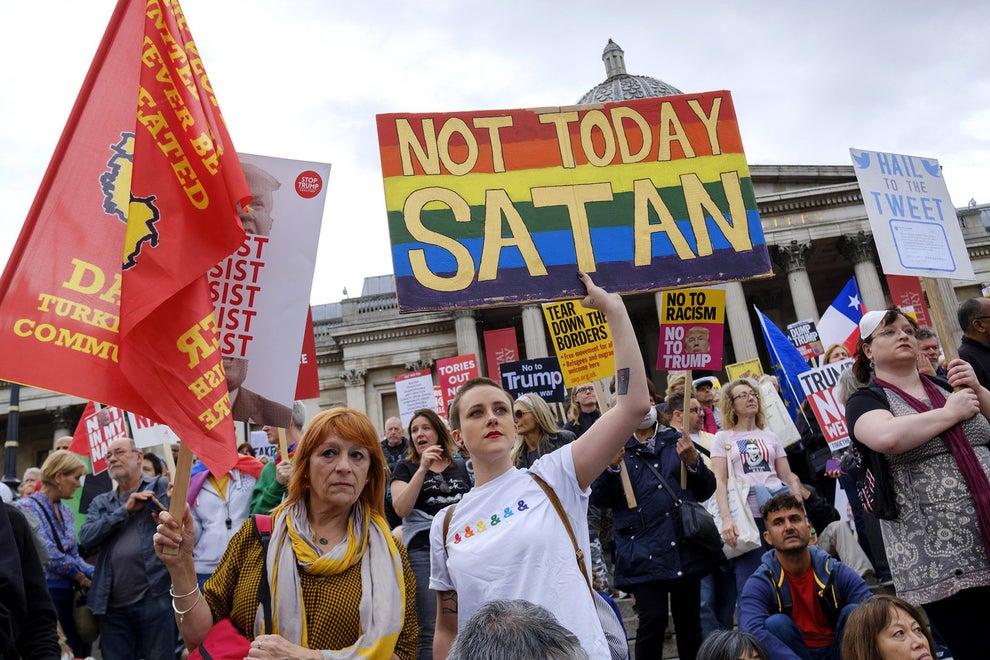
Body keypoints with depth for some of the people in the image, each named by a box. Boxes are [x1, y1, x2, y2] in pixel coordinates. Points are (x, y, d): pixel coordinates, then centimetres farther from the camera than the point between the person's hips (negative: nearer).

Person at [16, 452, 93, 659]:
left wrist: (94, 573, -5)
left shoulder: (65, 511, 12)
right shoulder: (27, 507, -10)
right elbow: (50, 555, -17)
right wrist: (81, 578, -8)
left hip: (68, 594, 7)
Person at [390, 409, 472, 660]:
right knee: (431, 628, -2)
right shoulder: (405, 467, 2)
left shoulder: (460, 465, 11)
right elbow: (401, 509, -13)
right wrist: (423, 468, -19)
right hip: (423, 551, -3)